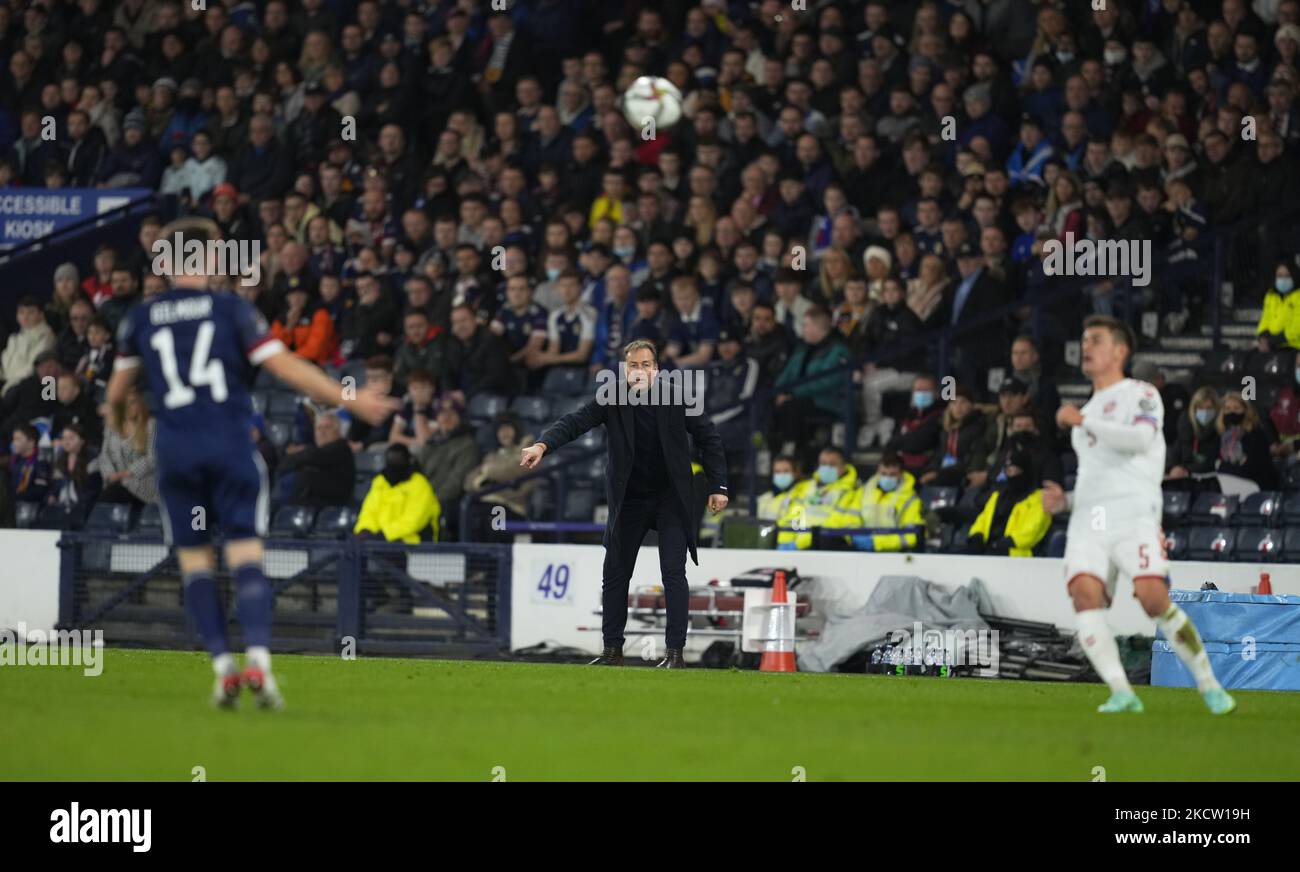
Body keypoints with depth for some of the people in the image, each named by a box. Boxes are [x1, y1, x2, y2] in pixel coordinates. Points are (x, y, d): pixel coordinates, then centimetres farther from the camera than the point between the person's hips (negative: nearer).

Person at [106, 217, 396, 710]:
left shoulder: (140, 319, 8)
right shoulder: (232, 310, 1)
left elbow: (118, 389, 19)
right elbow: (285, 367, -3)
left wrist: (116, 421, 42)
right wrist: (349, 400, 3)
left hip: (175, 450, 1)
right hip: (231, 444, -1)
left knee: (195, 562, 7)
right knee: (246, 555, -2)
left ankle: (223, 668, -2)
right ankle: (258, 659, -18)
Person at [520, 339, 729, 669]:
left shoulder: (676, 398, -9)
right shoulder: (611, 400, -9)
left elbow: (709, 438, -2)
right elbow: (574, 422, -21)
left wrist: (717, 486, -7)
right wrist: (543, 445, -40)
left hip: (671, 497, -2)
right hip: (628, 499, 2)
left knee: (673, 574, -9)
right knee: (614, 575, 5)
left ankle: (675, 651, -5)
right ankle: (613, 650, 15)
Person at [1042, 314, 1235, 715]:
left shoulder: (1140, 395, 8)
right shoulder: (1088, 411, 30)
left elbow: (1141, 439, -14)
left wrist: (1083, 421, -11)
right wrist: (1064, 500, 16)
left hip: (1135, 516, -6)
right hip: (1088, 519, 6)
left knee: (1153, 598, -22)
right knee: (1084, 593, -22)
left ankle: (1208, 684, -7)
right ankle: (1121, 693, -25)